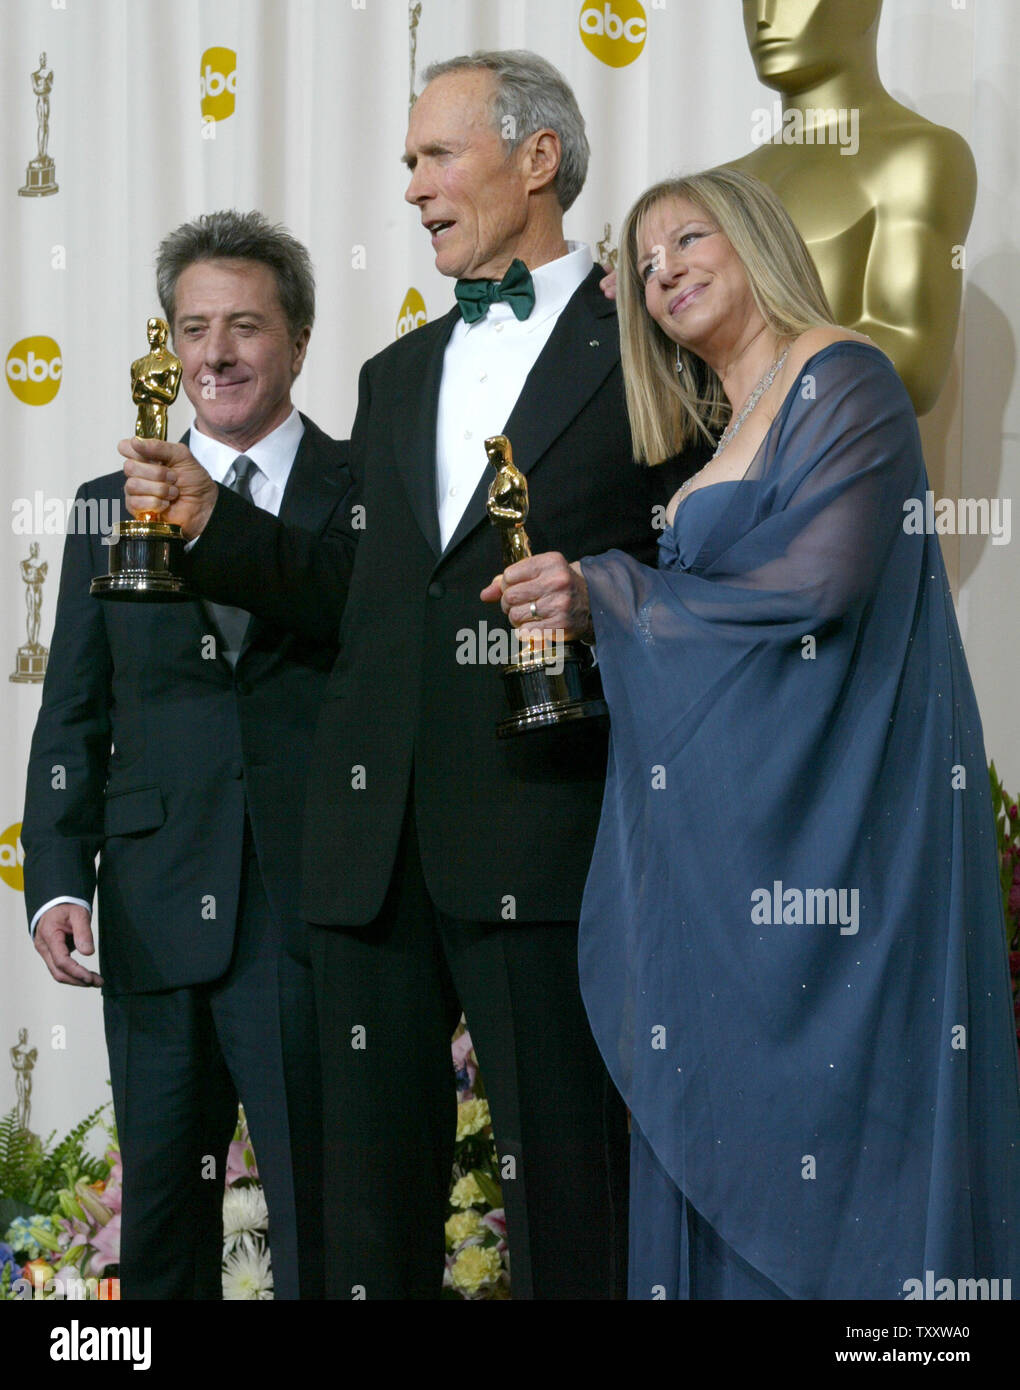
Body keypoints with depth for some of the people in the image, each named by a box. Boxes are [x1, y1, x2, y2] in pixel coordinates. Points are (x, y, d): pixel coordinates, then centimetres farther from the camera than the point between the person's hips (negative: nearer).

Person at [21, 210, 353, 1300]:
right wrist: (58, 882, 0)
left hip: (310, 917, -3)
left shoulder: (366, 494, 4)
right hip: (154, 916, 3)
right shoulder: (113, 506, 14)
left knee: (321, 1228, -2)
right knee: (159, 1226, 11)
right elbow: (72, 718, 12)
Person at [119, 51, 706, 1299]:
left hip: (546, 825, -6)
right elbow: (358, 599, 20)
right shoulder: (395, 377, 22)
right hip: (374, 837, 6)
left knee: (566, 1202, -4)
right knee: (371, 1203, 9)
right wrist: (213, 526, 8)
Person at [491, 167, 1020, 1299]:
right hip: (726, 844, 8)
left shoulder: (841, 378, -5)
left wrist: (604, 596, -10)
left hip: (828, 820, -8)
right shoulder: (723, 438, 21)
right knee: (723, 1161, 5)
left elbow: (820, 581, -18)